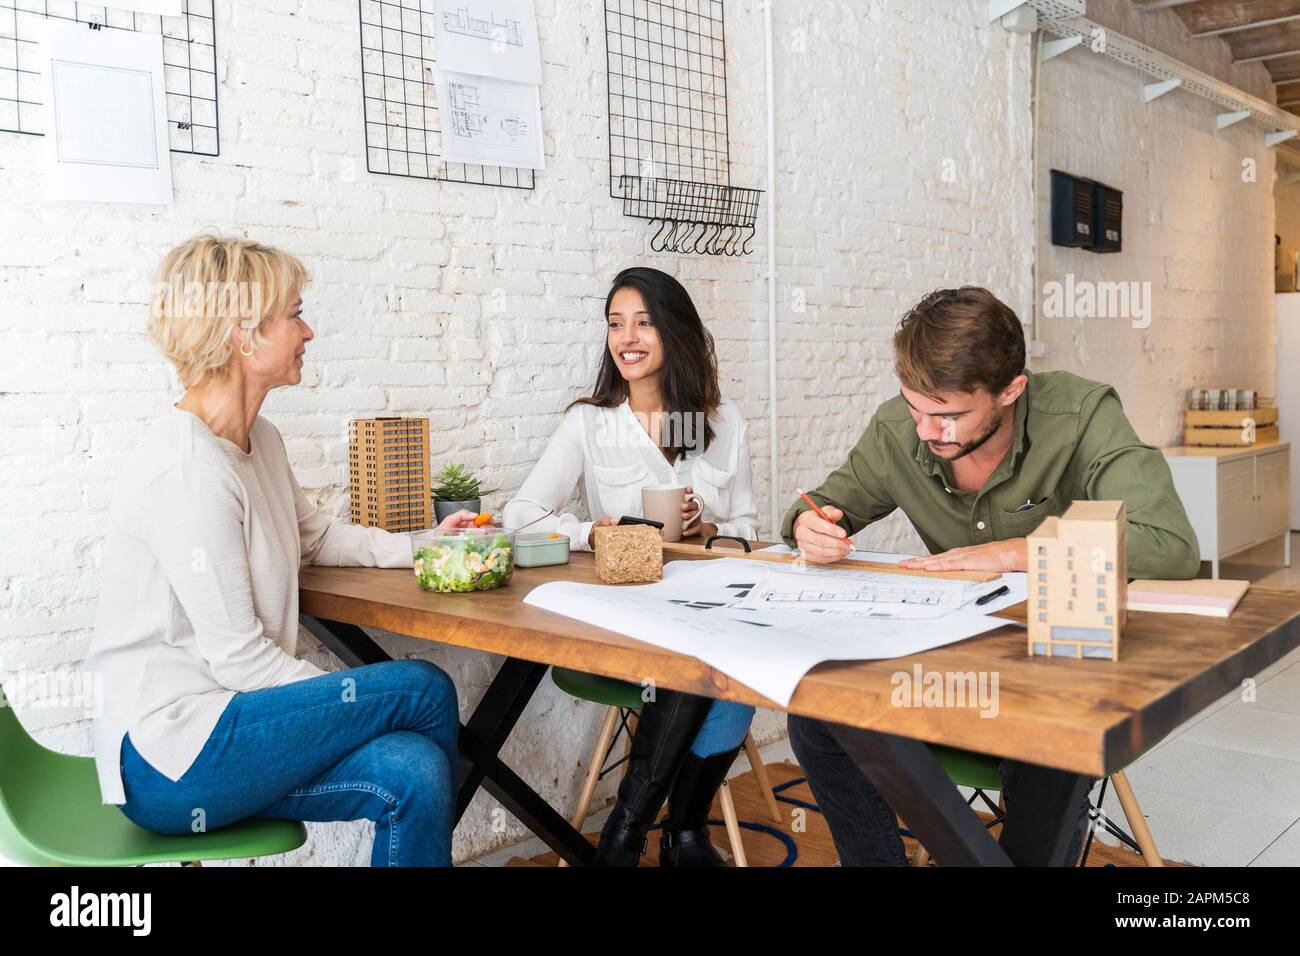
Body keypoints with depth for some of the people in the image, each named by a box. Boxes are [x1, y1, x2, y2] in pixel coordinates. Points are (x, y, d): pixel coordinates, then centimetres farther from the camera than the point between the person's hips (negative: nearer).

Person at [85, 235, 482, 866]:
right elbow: (236, 657, -20)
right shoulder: (186, 471, -21)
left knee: (412, 773, -15)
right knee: (423, 688, -13)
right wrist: (357, 706, -13)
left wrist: (423, 546, 12)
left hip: (219, 715, 8)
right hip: (170, 759, -8)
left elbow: (314, 538, 25)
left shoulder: (259, 441, 8)